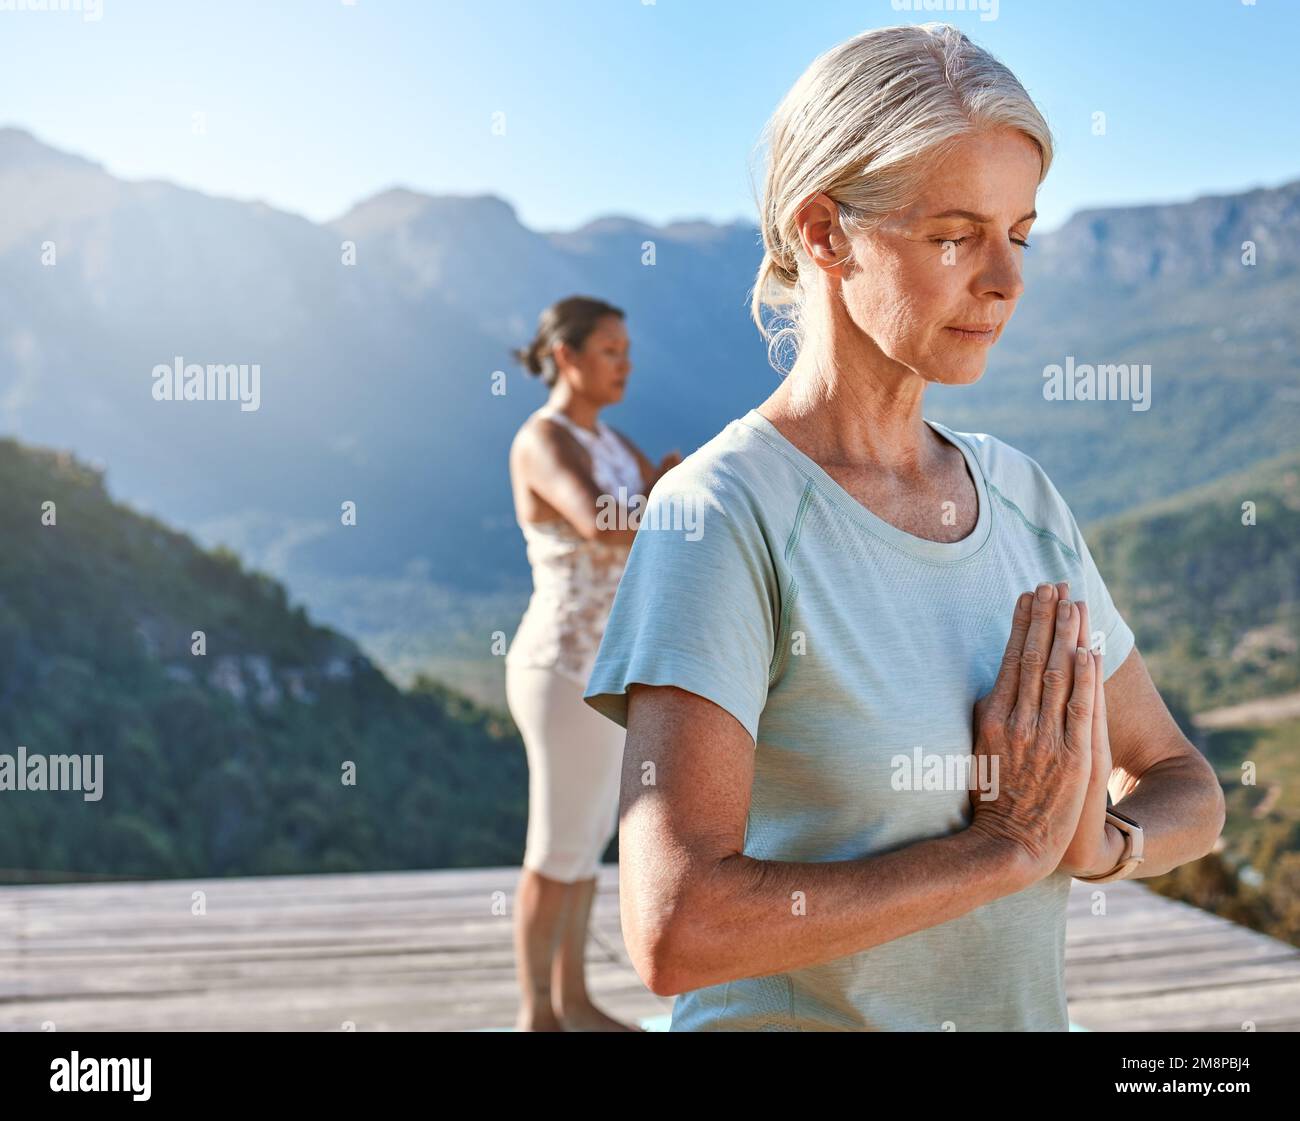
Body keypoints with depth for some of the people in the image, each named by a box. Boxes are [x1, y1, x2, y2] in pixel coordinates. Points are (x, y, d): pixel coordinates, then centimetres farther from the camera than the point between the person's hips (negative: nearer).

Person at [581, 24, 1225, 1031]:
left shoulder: (1021, 494, -2)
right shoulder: (719, 514, -19)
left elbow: (1185, 787, 7)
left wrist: (1095, 840, -14)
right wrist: (1008, 848, -20)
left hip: (1024, 1008, 5)